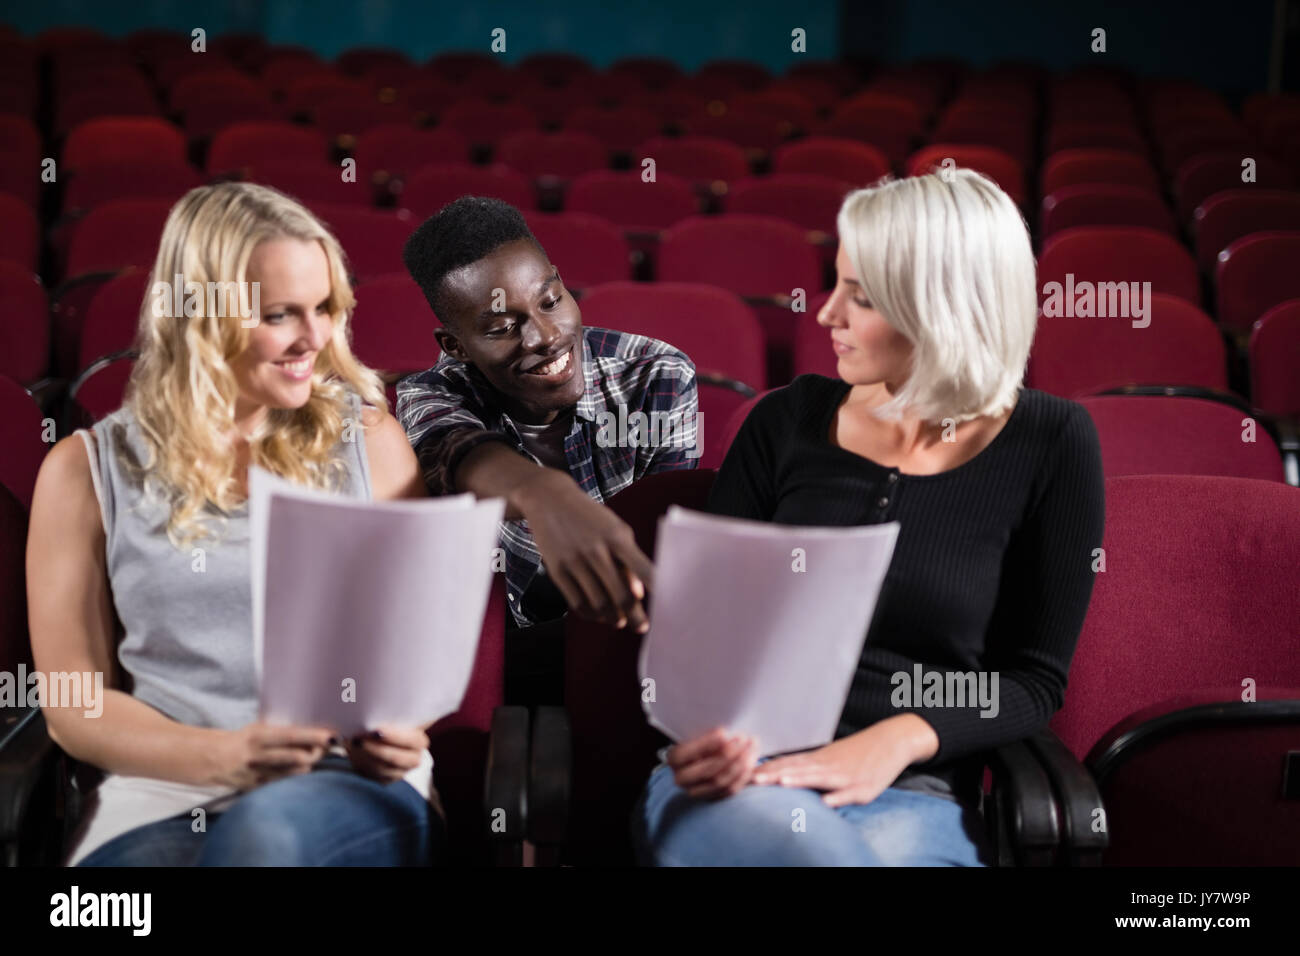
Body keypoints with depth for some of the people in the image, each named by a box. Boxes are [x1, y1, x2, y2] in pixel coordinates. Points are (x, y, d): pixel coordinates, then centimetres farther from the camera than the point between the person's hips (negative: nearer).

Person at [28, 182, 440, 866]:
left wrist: (402, 719, -9)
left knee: (270, 828, -36)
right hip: (161, 795, 0)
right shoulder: (87, 470, 7)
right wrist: (226, 756, -13)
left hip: (357, 784, 0)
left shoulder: (367, 439, 10)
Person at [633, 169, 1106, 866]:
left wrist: (898, 740, -14)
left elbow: (1035, 679, 4)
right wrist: (700, 730, -13)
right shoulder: (789, 420, 7)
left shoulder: (1048, 443, 1)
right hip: (740, 783, 1)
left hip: (914, 799, 0)